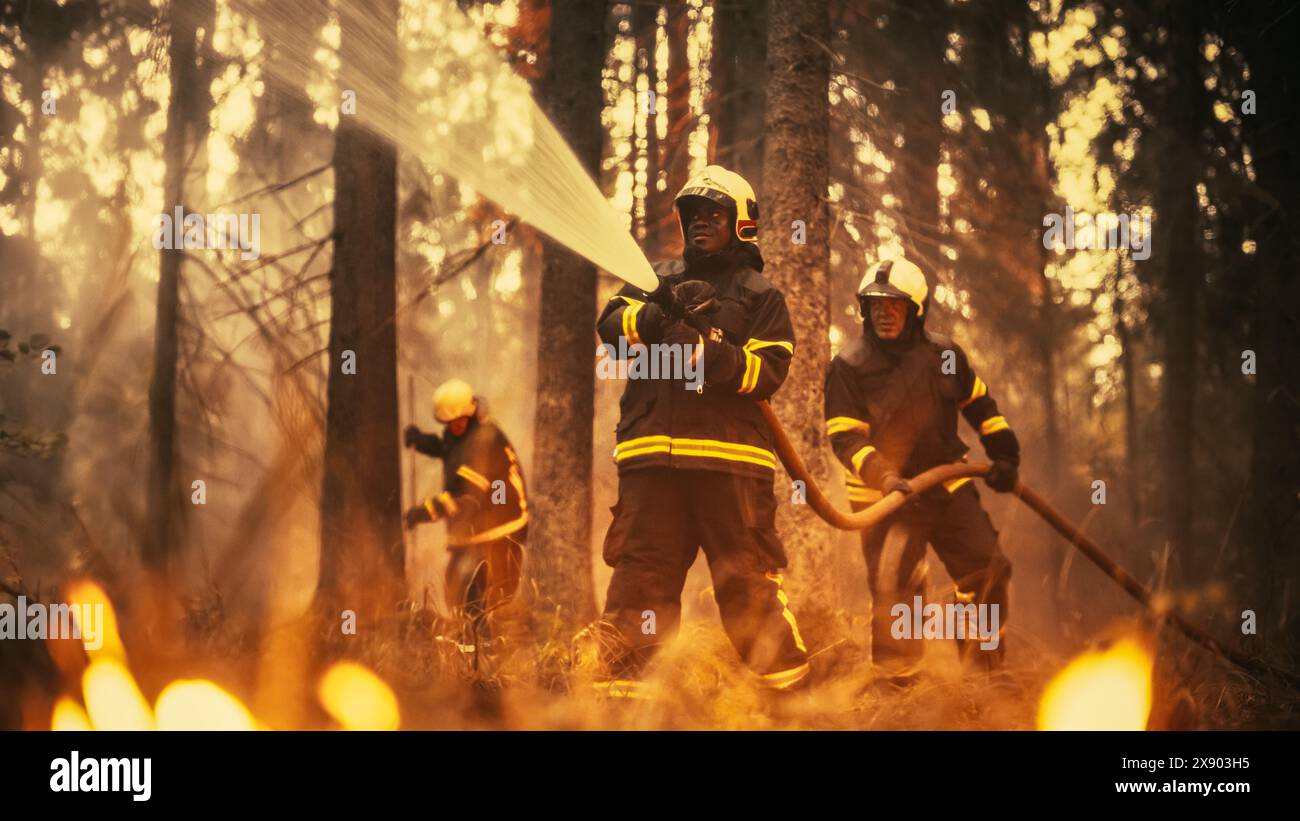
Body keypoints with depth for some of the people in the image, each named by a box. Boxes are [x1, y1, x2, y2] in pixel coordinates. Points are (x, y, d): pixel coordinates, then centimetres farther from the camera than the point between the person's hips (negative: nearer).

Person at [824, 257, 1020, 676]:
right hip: (885, 496, -4)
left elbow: (979, 404, 18)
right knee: (892, 586, -15)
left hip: (947, 485, 5)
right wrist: (884, 477, -30)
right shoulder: (849, 366, -10)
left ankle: (987, 668, 24)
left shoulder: (944, 353, 2)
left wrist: (1004, 453, 12)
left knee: (987, 571, 6)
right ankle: (897, 680, 0)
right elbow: (845, 437, -15)